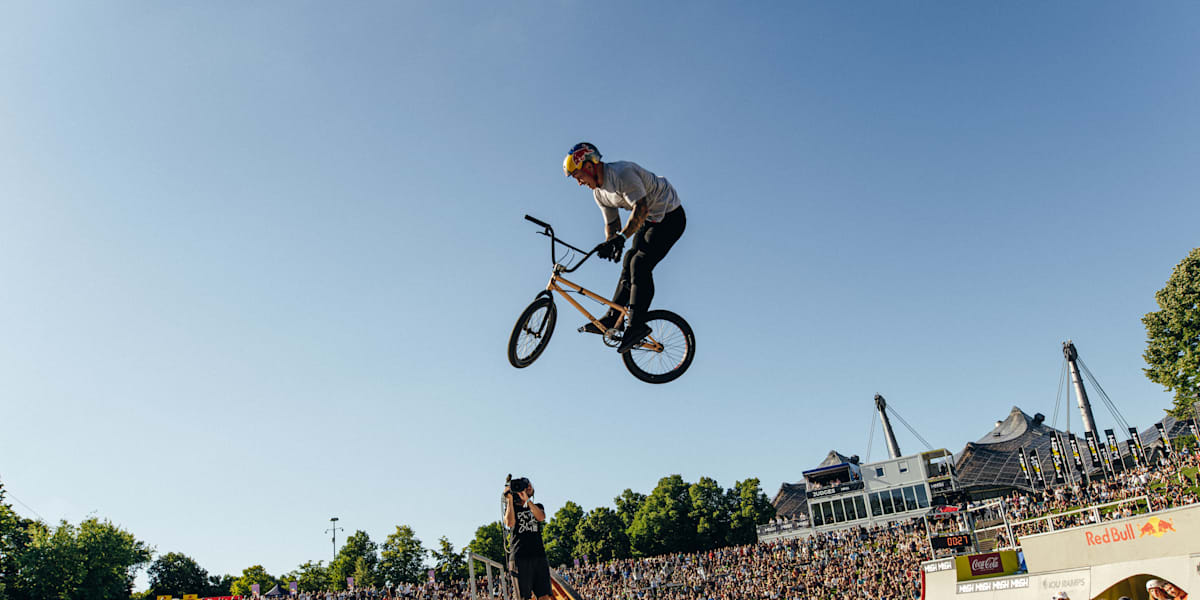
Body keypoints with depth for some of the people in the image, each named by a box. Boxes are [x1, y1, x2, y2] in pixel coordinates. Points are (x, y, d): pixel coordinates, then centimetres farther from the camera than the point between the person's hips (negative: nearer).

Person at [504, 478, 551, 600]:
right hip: (520, 557, -3)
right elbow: (510, 523, -8)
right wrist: (510, 500, -4)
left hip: (539, 554, 3)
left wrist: (527, 499, -7)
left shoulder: (537, 507, 21)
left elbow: (541, 517, -3)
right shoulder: (512, 508, 14)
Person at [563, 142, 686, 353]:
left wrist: (622, 237, -46)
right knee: (629, 264, 3)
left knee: (640, 265, -19)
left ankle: (637, 325, -19)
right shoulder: (599, 192, 4)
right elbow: (612, 224, 14)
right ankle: (611, 318, 6)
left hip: (670, 216, -9)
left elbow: (641, 208, -36)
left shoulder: (622, 172, -26)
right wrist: (609, 244, 0)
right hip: (650, 220, 9)